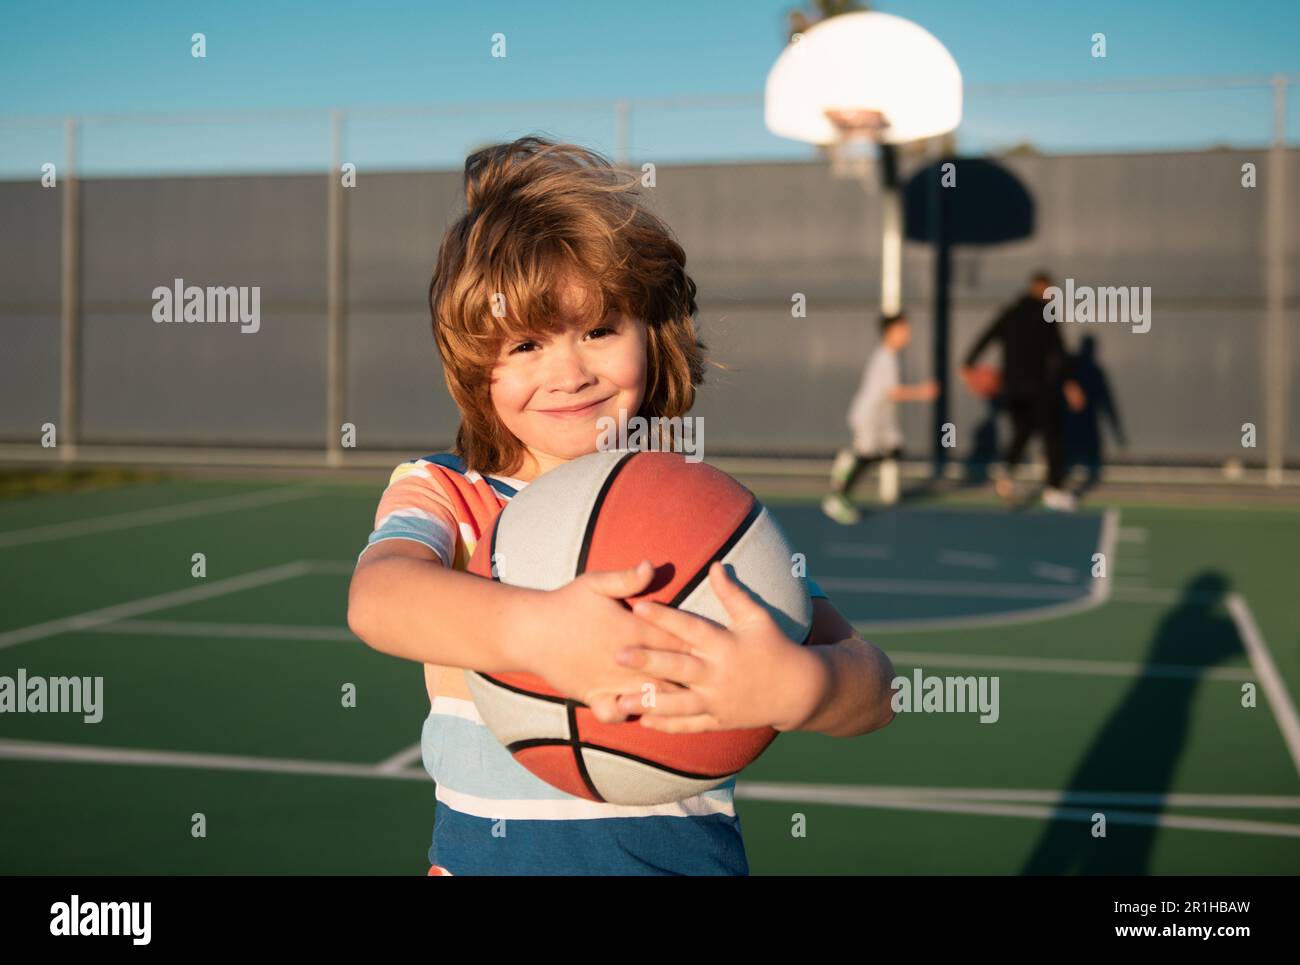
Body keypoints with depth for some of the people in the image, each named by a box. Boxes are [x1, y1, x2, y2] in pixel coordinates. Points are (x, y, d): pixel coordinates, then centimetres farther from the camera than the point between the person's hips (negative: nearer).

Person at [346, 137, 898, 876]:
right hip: (485, 853, 0)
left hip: (686, 855, 1)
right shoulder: (445, 495, 1)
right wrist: (533, 629, -38)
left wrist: (791, 687, -31)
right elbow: (378, 593, -21)